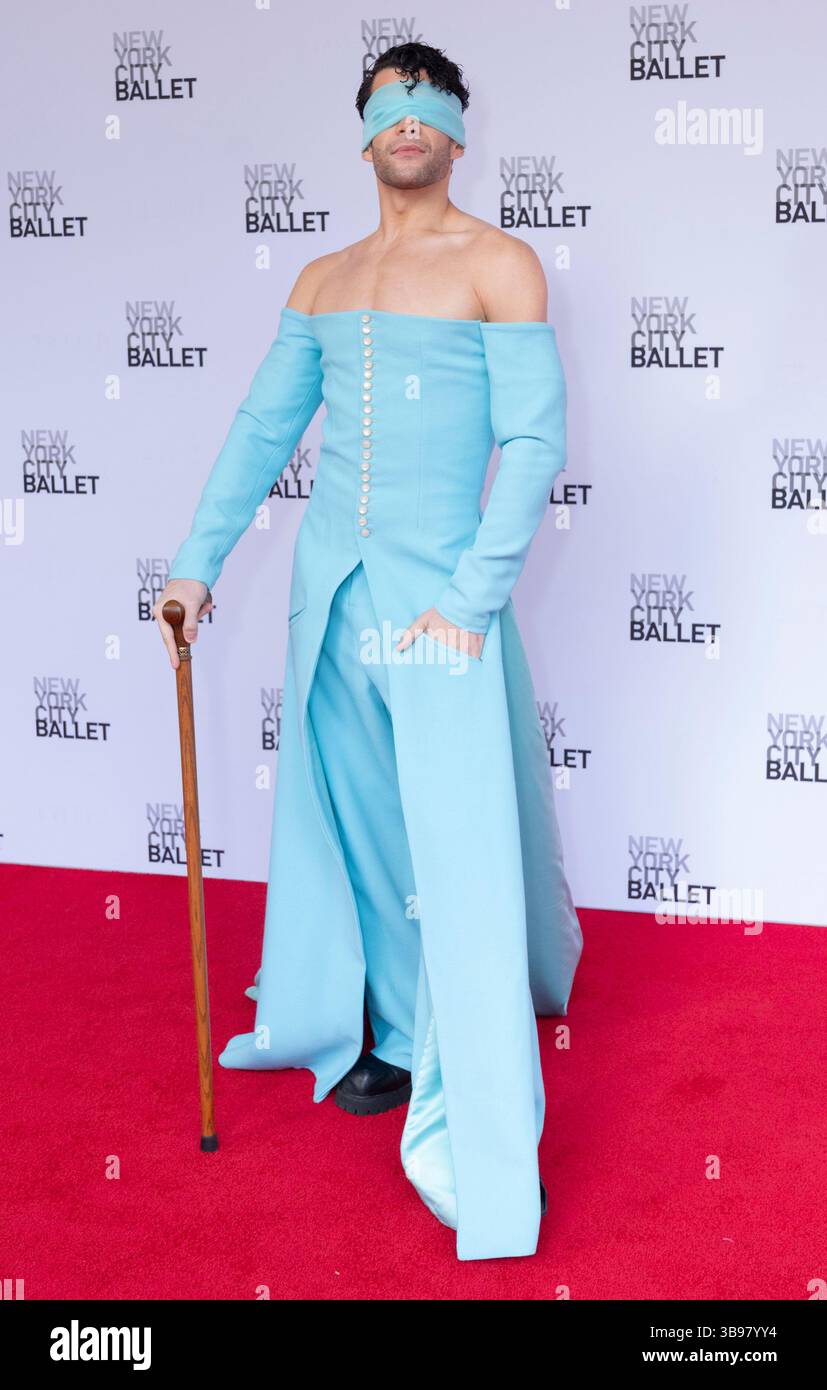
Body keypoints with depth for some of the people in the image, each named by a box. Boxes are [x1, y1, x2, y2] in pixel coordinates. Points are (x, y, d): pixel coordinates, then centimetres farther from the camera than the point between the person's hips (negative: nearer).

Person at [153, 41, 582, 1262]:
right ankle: (395, 1036, 32)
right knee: (357, 831, 13)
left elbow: (535, 442, -9)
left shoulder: (498, 266, -3)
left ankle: (479, 1137, -2)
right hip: (329, 585, 6)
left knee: (460, 852, -8)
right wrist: (199, 562, 7)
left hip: (440, 595, -5)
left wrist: (471, 599, -16)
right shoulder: (323, 281, 14)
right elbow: (264, 429, 15)